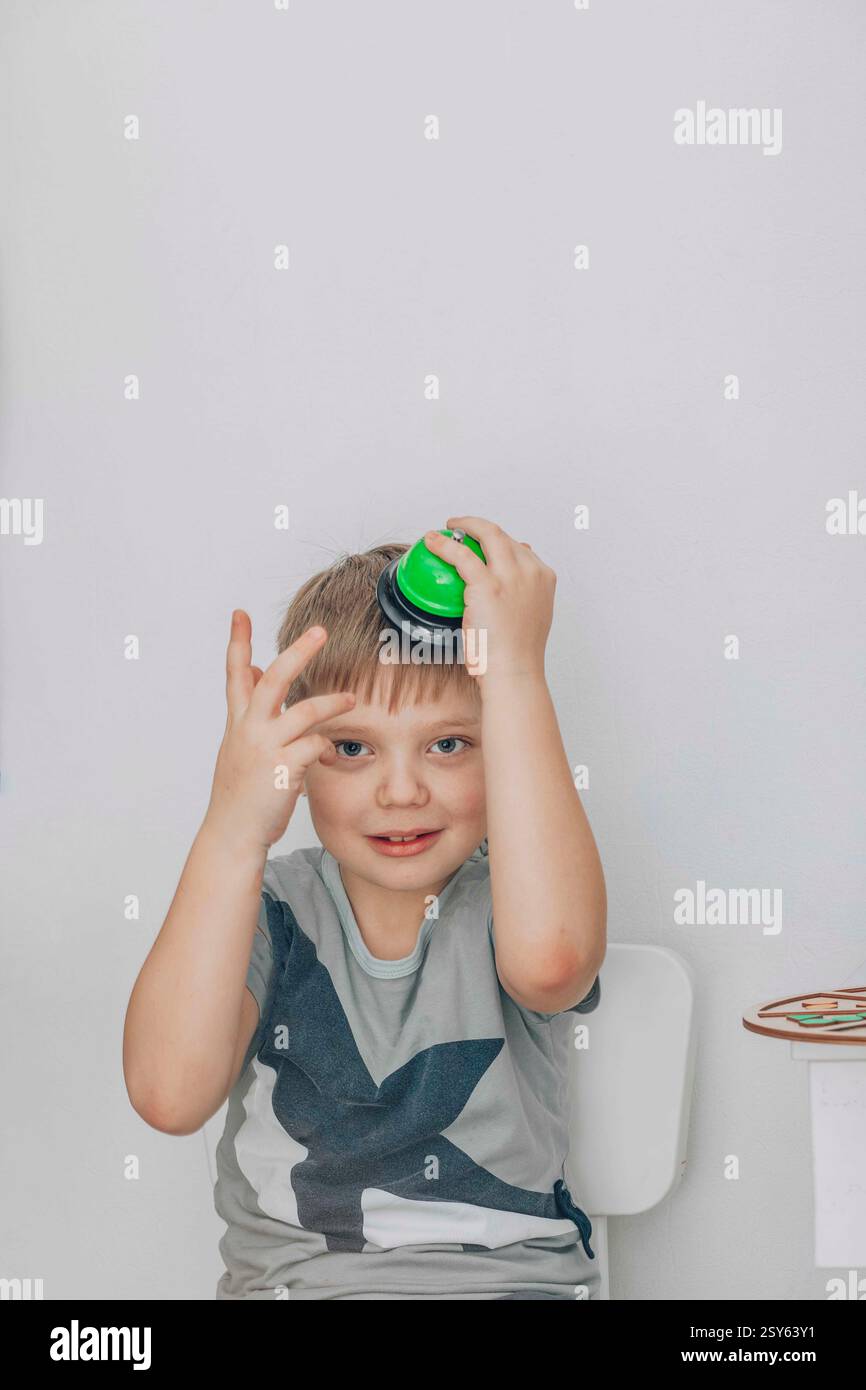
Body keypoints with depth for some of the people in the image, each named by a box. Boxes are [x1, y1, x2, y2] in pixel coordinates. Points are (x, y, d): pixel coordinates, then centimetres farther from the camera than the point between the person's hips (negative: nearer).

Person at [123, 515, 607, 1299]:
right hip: (285, 1274, 0)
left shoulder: (506, 903, -5)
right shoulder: (268, 911, -2)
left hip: (512, 1273, 0)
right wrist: (234, 827, -29)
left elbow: (550, 957, -31)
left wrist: (515, 671, -29)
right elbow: (171, 1095, -20)